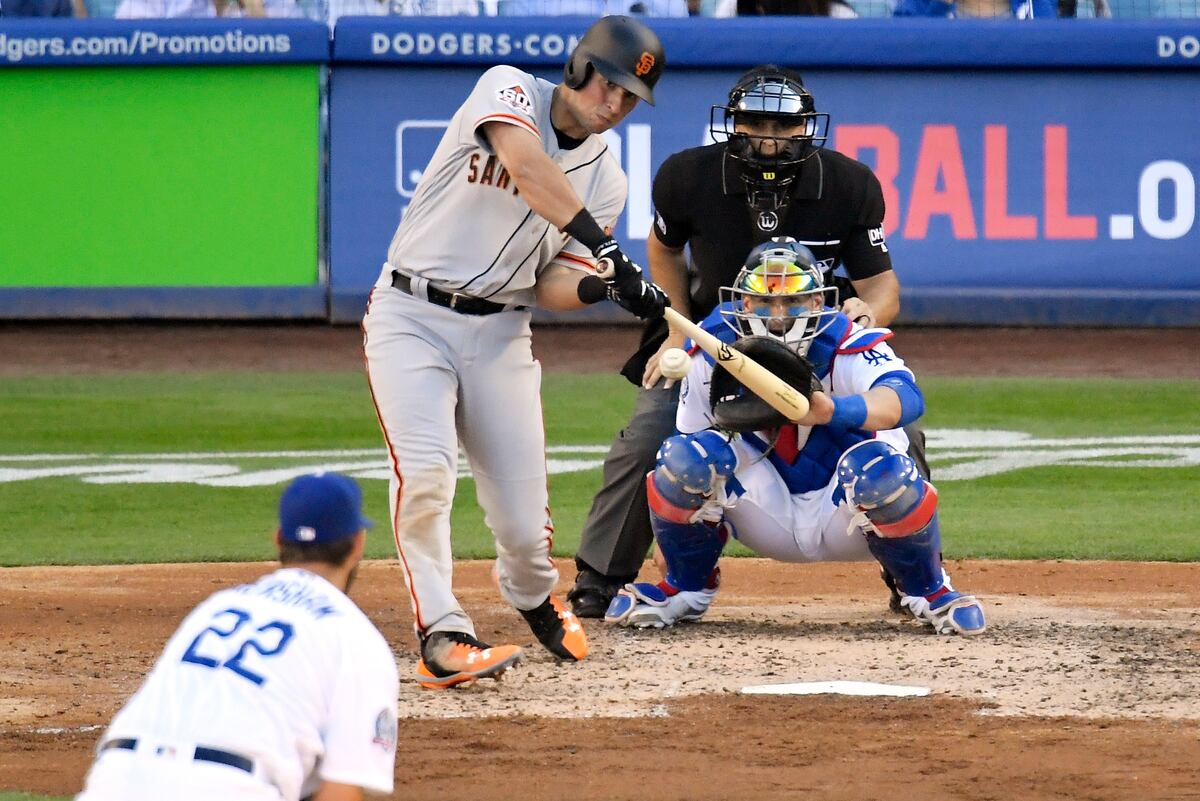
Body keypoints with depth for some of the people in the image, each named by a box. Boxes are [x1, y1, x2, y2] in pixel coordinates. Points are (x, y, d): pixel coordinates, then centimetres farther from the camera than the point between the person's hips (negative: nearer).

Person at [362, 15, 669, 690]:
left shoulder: (606, 180, 6)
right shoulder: (511, 90, -7)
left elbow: (552, 287, 1)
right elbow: (525, 162, -28)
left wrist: (603, 286, -21)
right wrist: (602, 244, -34)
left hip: (500, 333, 4)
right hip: (411, 317, -4)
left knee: (525, 524, -3)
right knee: (425, 471, -26)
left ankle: (534, 596, 31)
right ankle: (442, 634, -19)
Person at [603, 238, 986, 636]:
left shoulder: (847, 345, -23)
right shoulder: (711, 354, -11)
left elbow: (906, 397, -44)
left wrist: (832, 410, -64)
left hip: (841, 517, -2)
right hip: (769, 522, 2)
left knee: (880, 468, -35)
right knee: (686, 455, -23)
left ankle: (928, 592, -4)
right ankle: (686, 590, 4)